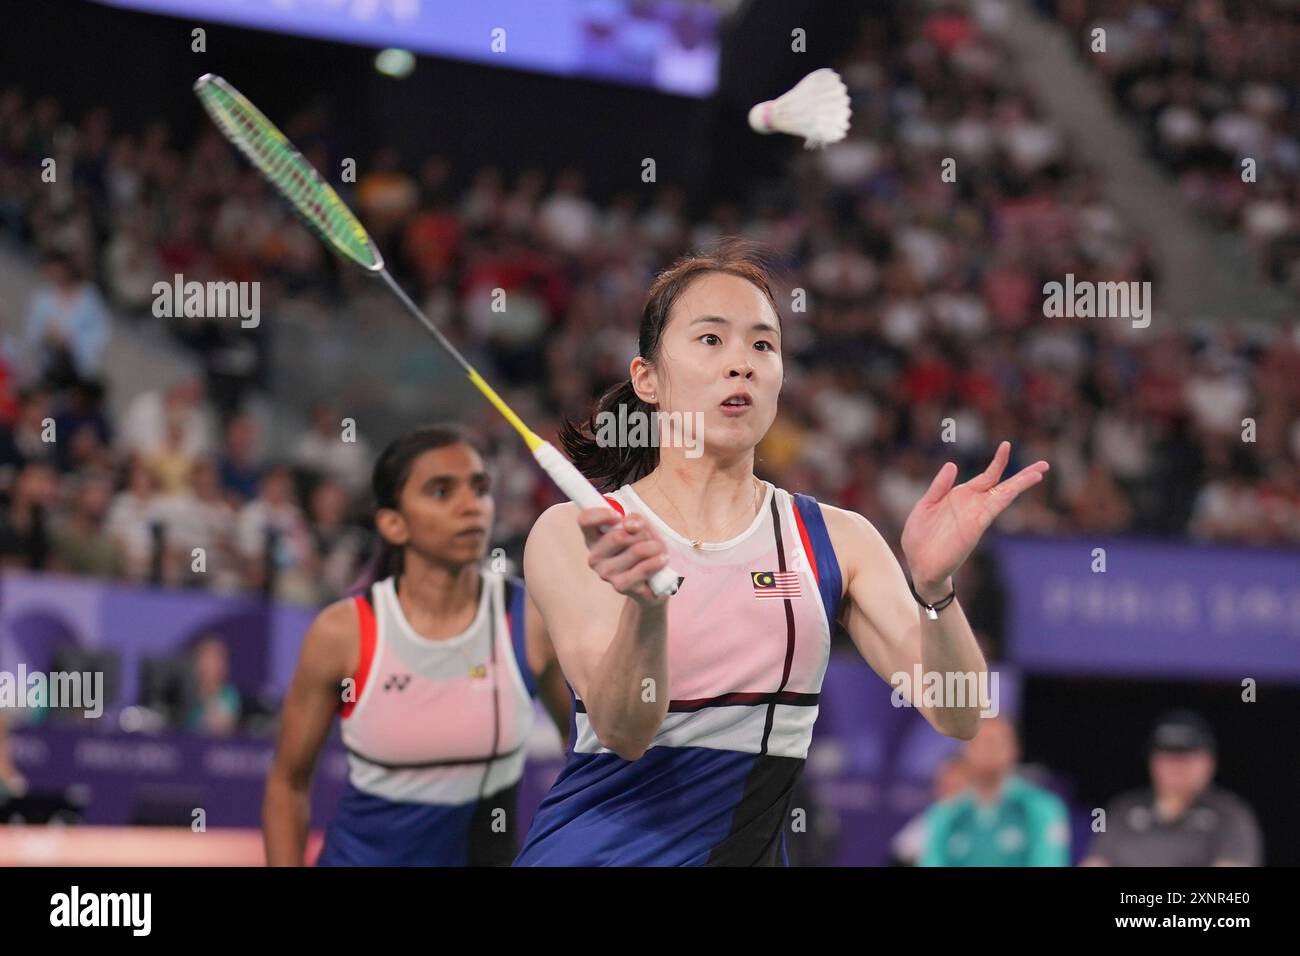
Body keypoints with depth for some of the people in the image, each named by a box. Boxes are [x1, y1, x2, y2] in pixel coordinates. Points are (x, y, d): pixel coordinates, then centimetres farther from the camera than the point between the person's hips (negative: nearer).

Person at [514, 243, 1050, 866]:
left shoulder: (836, 539, 2)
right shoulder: (573, 534, -4)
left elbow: (956, 718, -8)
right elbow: (622, 731, -16)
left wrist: (933, 586, -25)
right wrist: (645, 605, -34)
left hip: (748, 853, 2)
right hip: (586, 854, -2)